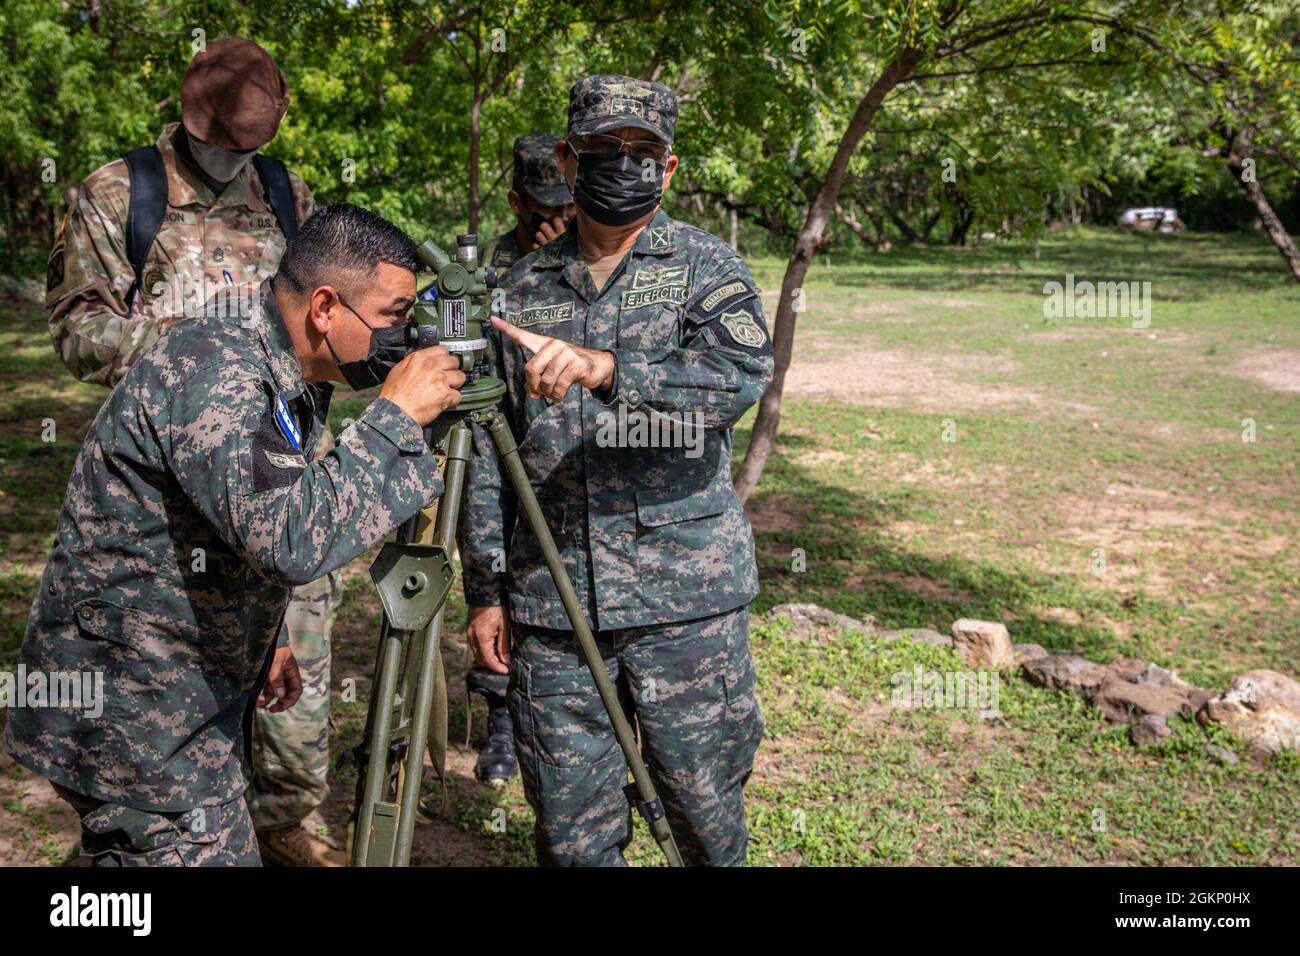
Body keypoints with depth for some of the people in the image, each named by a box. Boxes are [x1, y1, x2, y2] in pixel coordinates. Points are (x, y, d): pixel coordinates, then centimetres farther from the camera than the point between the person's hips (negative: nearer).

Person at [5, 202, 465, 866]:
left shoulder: (289, 375, 4)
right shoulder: (212, 373, -26)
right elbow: (294, 538, -39)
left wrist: (267, 638, 15)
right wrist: (396, 413, -30)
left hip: (191, 698, 9)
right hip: (130, 710, -9)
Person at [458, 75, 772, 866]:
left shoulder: (705, 265, 1)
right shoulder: (522, 289, 9)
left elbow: (742, 374, -19)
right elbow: (490, 450, 11)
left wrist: (604, 367, -33)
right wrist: (486, 590, 7)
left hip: (685, 596, -2)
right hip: (548, 602, 3)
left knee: (703, 803, 9)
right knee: (570, 824, 10)